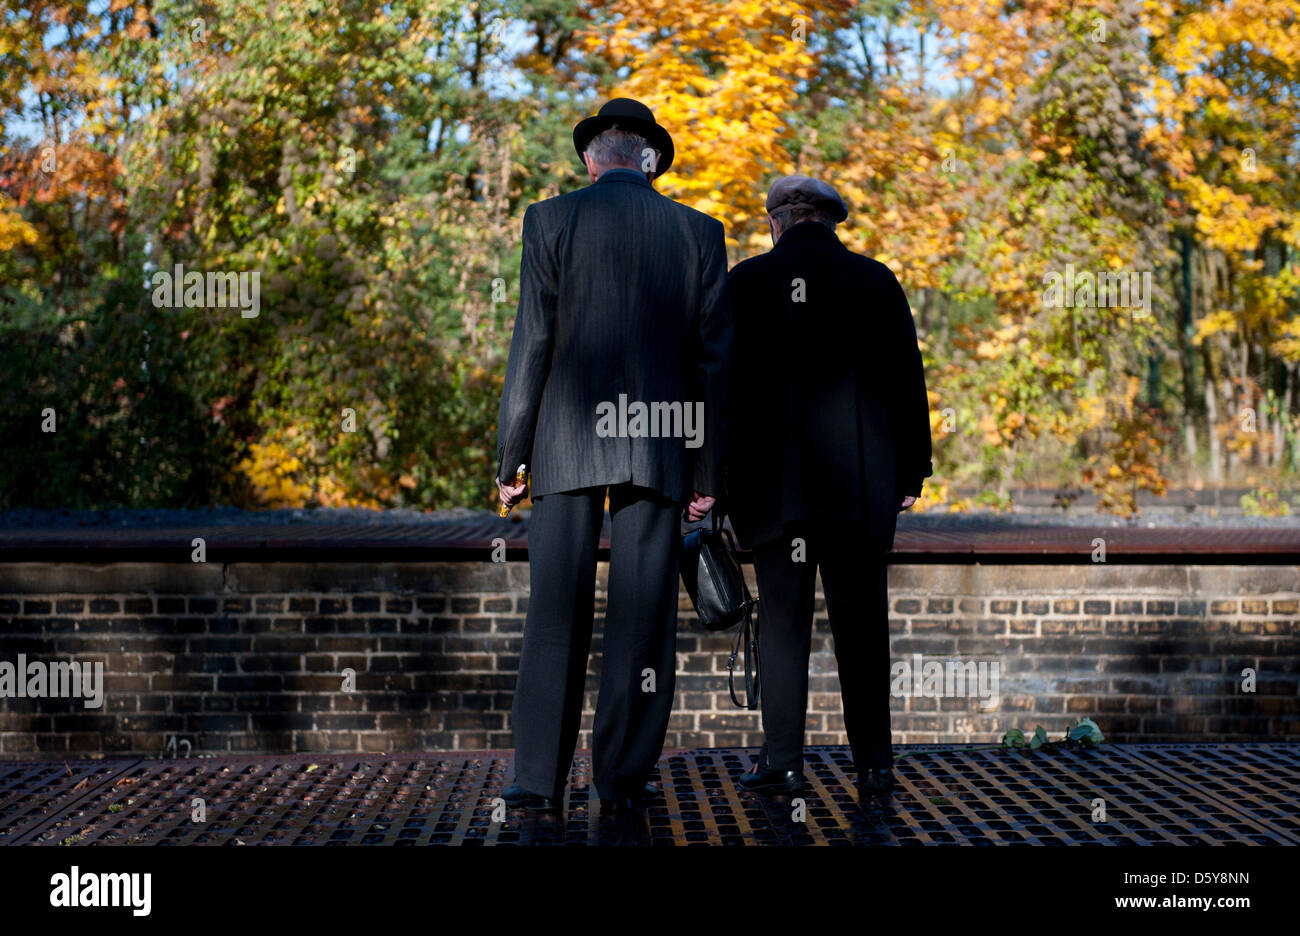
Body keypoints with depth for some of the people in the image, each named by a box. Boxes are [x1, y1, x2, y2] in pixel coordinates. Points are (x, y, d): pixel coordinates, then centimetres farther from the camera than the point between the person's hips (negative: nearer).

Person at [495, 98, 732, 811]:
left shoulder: (552, 220, 0)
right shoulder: (699, 233, 6)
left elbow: (532, 343, -4)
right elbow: (713, 356, 5)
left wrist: (509, 456, 1)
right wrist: (707, 470, 10)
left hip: (568, 441, -1)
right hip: (659, 448, 1)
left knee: (555, 614, 2)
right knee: (642, 616, 5)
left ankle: (538, 776, 2)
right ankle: (624, 775, 8)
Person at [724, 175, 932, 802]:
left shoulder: (747, 281, 0)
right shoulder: (874, 281, 3)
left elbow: (723, 381, 1)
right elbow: (906, 379, 5)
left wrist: (718, 476, 6)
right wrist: (911, 470, 12)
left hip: (774, 484, -1)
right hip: (860, 485, 1)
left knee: (781, 618, 4)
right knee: (861, 622, 5)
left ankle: (783, 763, 4)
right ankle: (873, 763, 7)